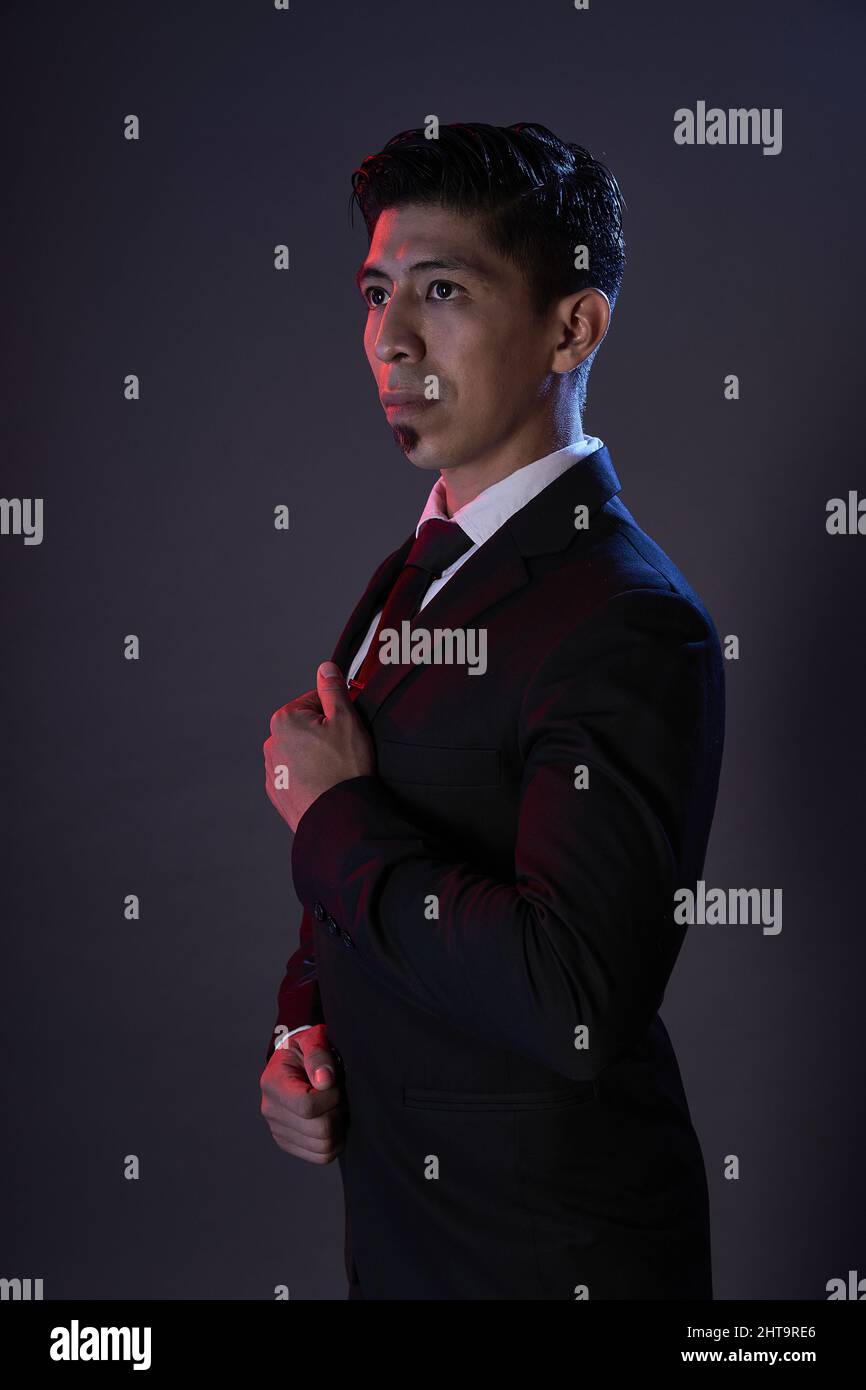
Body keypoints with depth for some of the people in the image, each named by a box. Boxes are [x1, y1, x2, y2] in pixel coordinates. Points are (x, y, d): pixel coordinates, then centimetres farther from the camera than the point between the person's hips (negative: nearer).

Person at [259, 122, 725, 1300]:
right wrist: (299, 1035, -2)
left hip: (545, 1247, -7)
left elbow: (570, 1002, -33)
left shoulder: (630, 628, -23)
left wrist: (334, 814, -22)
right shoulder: (407, 579, 5)